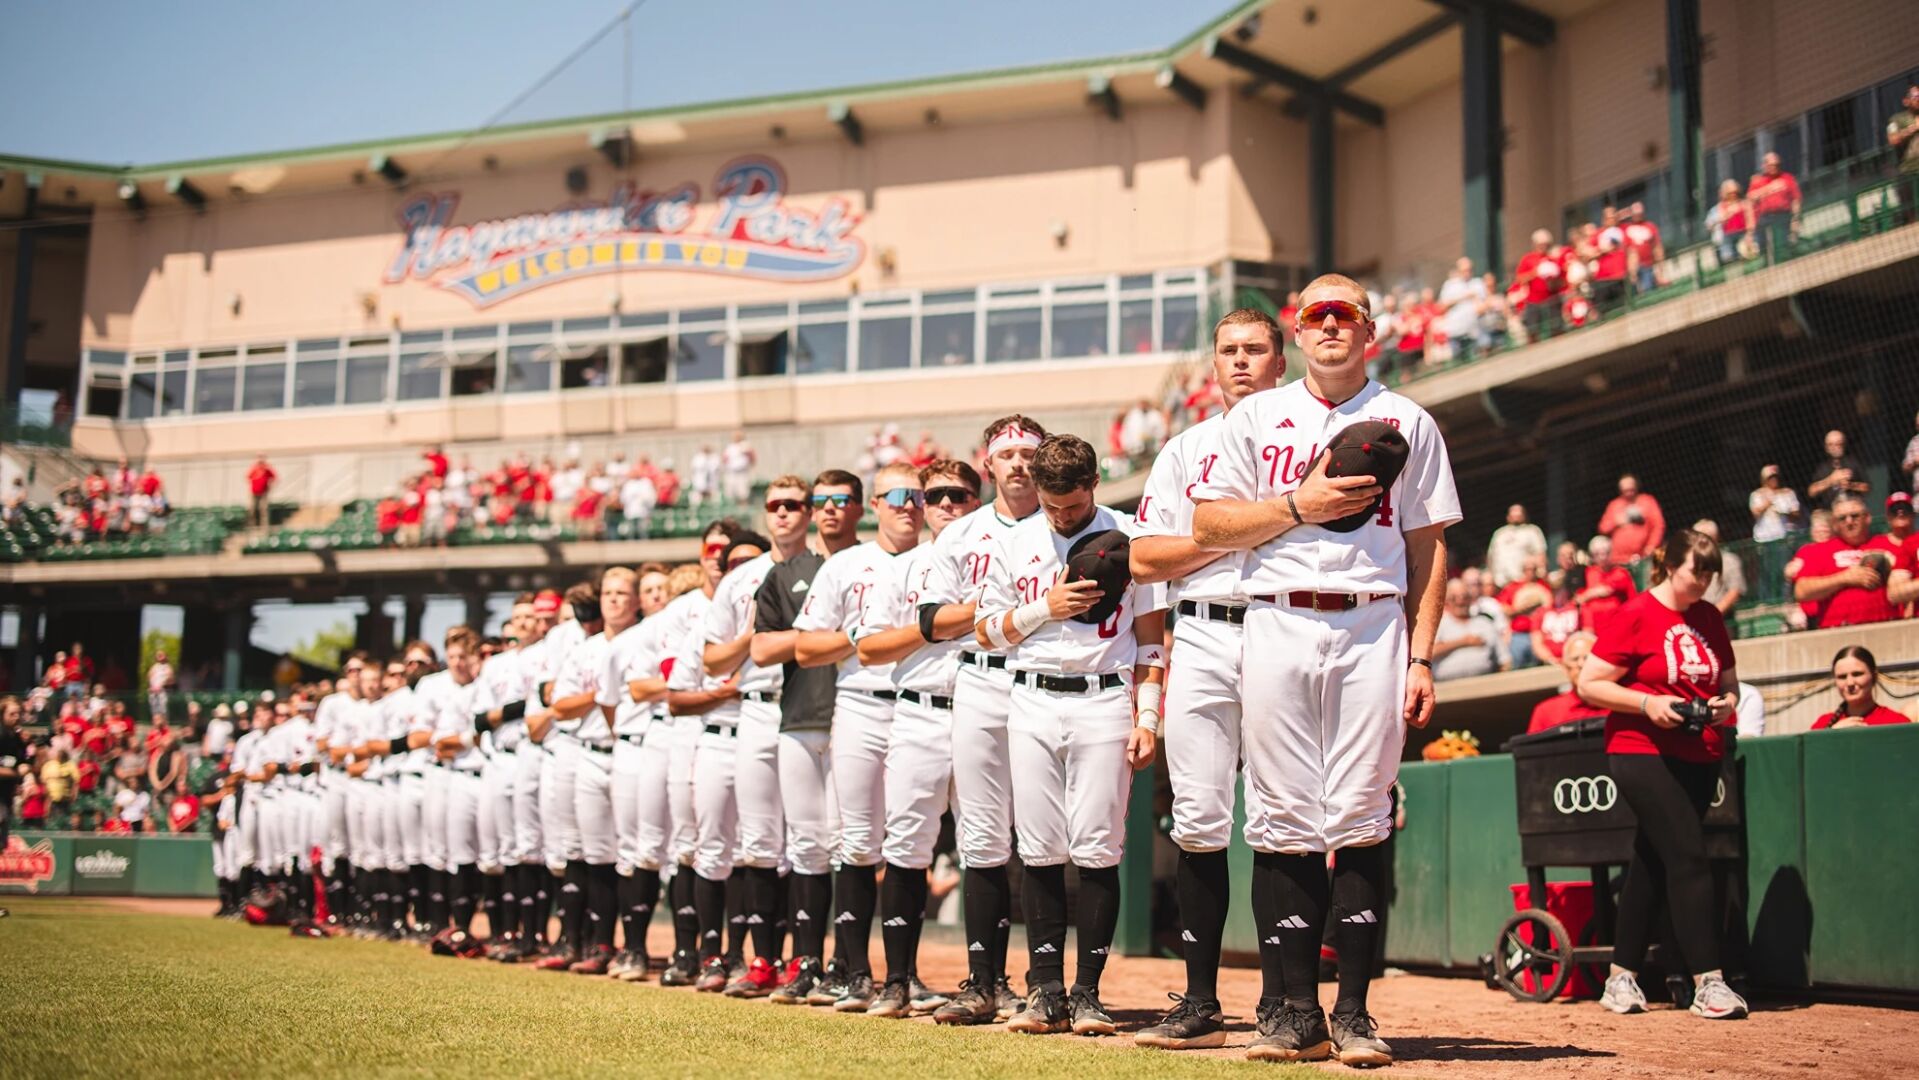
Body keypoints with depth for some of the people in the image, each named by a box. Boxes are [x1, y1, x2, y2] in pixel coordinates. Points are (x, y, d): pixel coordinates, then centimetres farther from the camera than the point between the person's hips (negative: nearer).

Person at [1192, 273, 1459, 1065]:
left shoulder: (1408, 423, 13)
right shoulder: (1256, 418, 14)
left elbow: (1427, 549, 10)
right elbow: (1208, 526, 7)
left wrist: (1420, 657, 1)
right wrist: (1300, 505, -7)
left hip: (1373, 630, 0)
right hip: (1277, 627, 1)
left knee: (1361, 819, -5)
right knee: (1282, 820, -2)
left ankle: (1353, 1013, 1)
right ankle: (1291, 1011, 3)